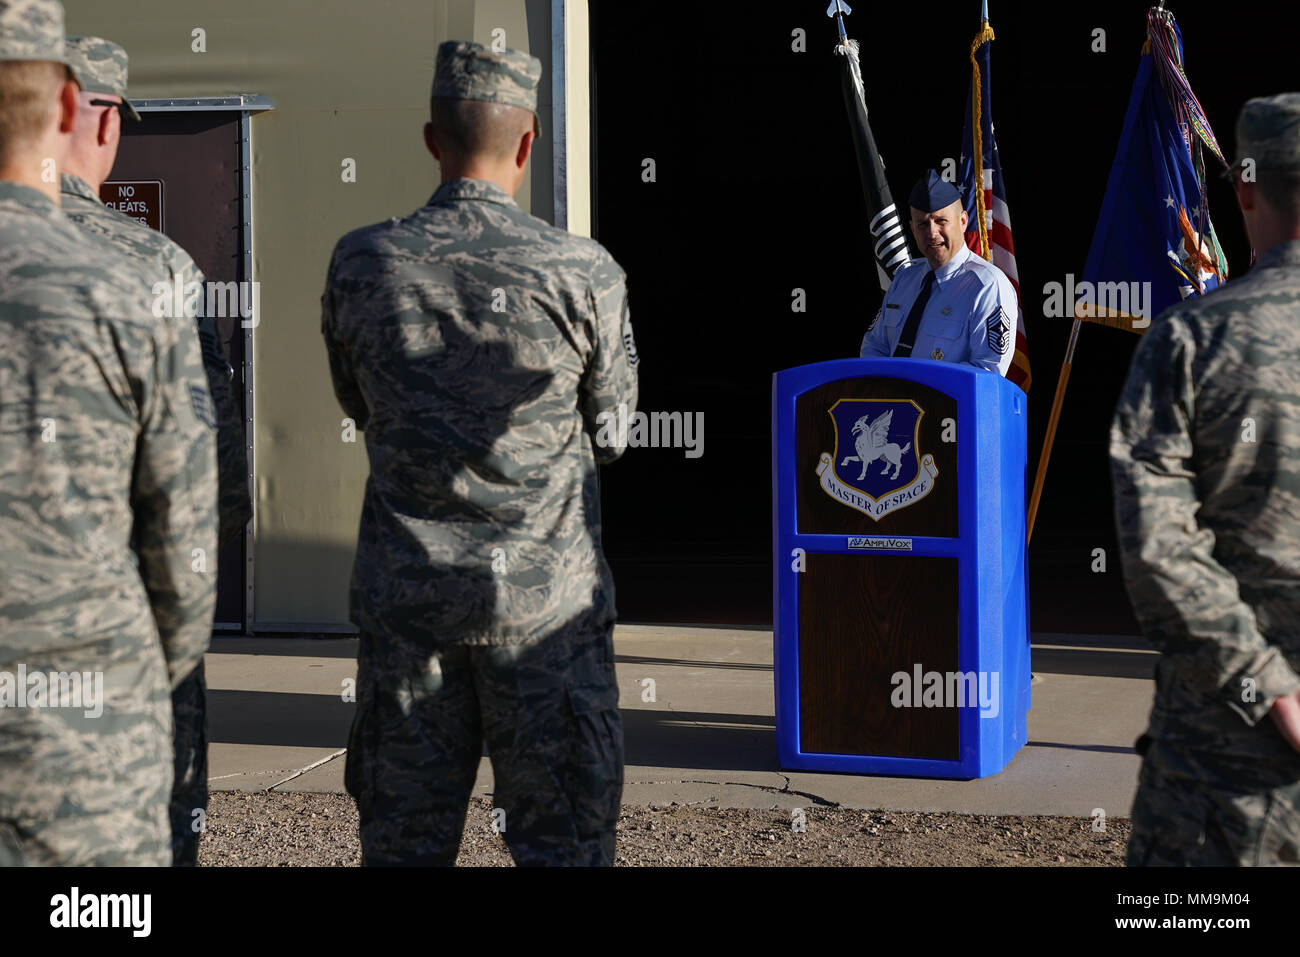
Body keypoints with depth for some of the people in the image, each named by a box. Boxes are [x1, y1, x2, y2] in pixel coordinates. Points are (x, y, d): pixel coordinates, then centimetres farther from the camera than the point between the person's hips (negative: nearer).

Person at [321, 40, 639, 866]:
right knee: (563, 836, 6)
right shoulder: (584, 274, -11)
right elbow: (611, 434, 3)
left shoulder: (362, 264, -4)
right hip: (545, 595, -2)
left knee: (404, 835, 11)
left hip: (406, 591, 2)